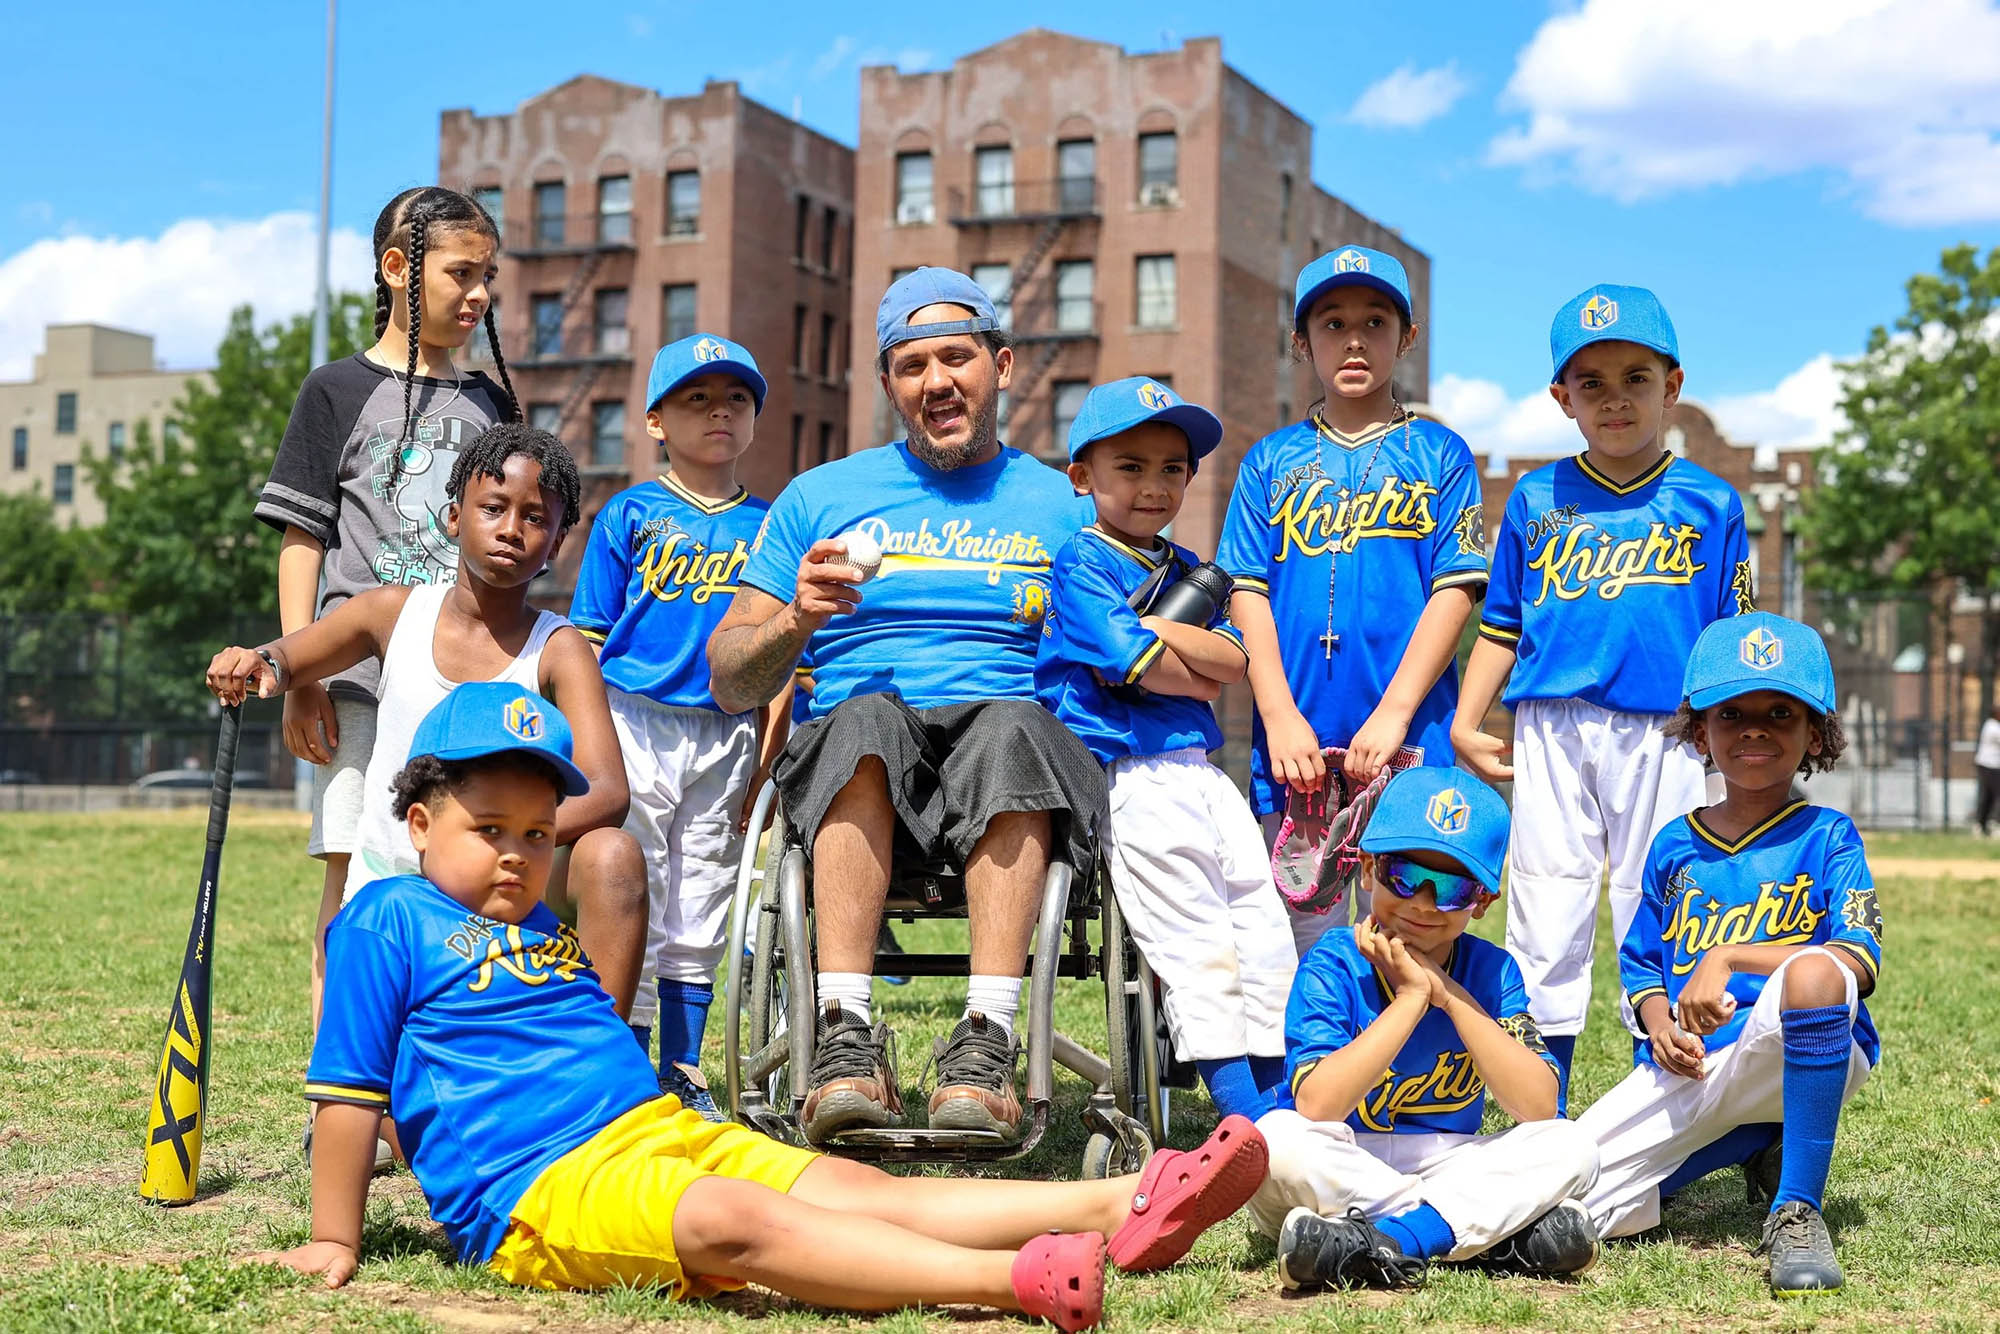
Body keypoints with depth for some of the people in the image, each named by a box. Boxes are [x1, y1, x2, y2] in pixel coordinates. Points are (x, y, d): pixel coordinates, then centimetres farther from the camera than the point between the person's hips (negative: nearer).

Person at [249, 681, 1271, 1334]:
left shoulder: (545, 929, 25)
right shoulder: (389, 917, 1)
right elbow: (348, 1091, 0)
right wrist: (334, 1243, -1)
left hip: (661, 1130, 8)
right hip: (541, 1190, -8)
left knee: (855, 1190, -7)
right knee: (729, 1222, -31)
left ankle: (1121, 1209, -20)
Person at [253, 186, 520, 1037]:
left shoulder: (490, 403, 17)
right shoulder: (339, 392, 4)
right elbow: (302, 538, 1)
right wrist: (297, 674, -8)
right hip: (364, 673, -4)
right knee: (355, 877, -5)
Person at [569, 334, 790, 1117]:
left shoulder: (767, 526, 9)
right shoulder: (630, 515, 3)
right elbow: (589, 641, 1)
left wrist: (766, 760, 1)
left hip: (726, 736, 2)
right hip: (635, 725, -2)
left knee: (700, 913, 8)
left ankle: (683, 1075, 18)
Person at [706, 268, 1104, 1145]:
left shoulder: (1062, 506, 20)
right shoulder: (819, 498, 20)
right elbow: (729, 684, 17)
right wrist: (794, 620, -4)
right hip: (855, 777, 1)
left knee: (1011, 726, -36)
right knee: (864, 716, -35)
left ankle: (985, 1043, -43)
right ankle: (846, 1040, -41)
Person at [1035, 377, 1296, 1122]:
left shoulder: (1187, 570, 20)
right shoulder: (1082, 565, -3)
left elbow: (1233, 659, 3)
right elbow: (1146, 668, -15)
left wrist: (1150, 631, -9)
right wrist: (1198, 669, 1)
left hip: (1199, 771, 8)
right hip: (1131, 775, -8)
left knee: (1266, 935, 5)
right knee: (1198, 950, -12)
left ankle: (1283, 1110, 10)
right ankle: (1245, 1117, -13)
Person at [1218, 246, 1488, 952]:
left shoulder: (1439, 455, 7)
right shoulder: (1272, 461, 12)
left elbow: (1455, 589, -1)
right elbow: (1248, 591, 6)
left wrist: (1393, 713, -12)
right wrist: (1279, 716, -7)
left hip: (1406, 739, -2)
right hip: (1295, 741, 2)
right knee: (1301, 941, 5)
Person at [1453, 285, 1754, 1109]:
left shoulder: (1710, 504, 8)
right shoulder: (1538, 499, 12)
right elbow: (1501, 629, 13)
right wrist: (1464, 725, 1)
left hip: (1665, 737, -1)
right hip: (1551, 734, 1)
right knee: (1545, 921, 1)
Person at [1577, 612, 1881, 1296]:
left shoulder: (1826, 838, 1)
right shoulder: (1675, 846, 13)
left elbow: (1861, 959, -13)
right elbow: (1642, 965, 17)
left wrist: (1729, 958, -22)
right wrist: (1659, 1025, -6)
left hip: (1806, 1054, -5)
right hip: (1692, 1066, 5)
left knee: (1810, 973, -41)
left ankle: (1796, 1211, -25)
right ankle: (1752, 1140, 14)